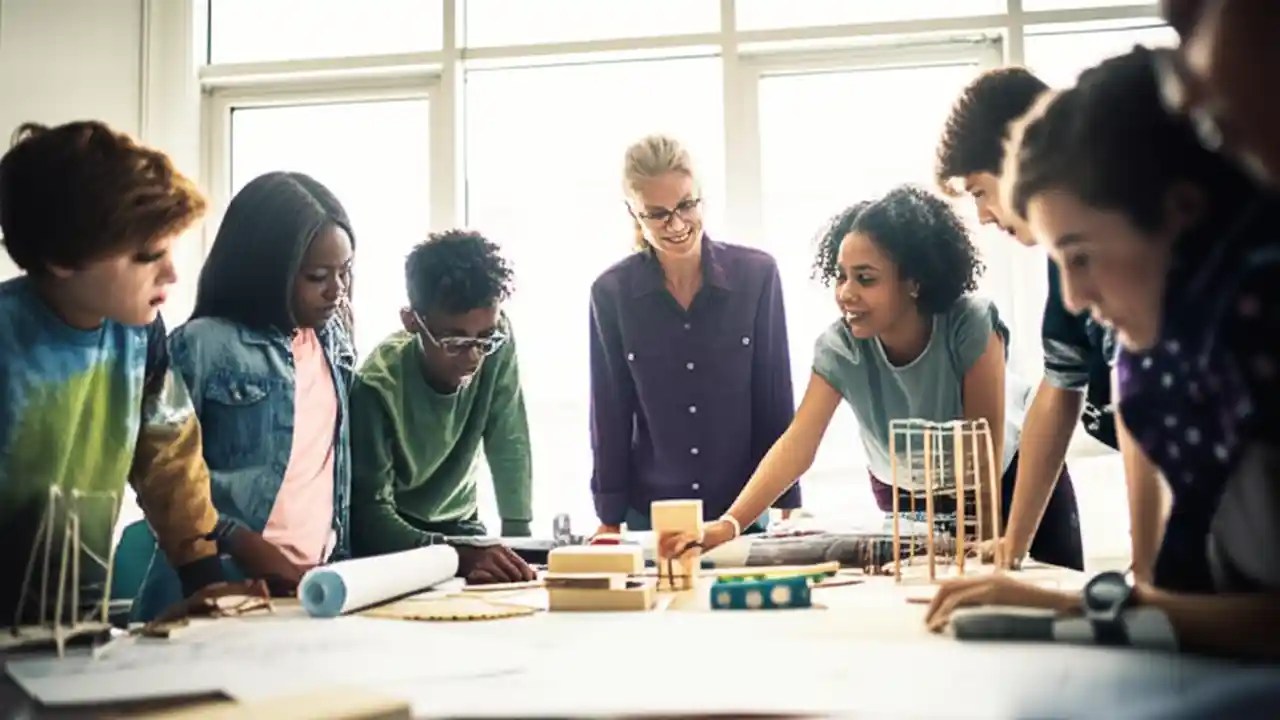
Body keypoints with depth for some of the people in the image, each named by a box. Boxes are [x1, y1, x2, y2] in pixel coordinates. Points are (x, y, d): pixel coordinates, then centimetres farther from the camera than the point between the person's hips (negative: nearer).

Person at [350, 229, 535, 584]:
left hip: (460, 527, 4)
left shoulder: (497, 345, -16)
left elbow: (509, 446, -6)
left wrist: (518, 537, -15)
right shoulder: (378, 387, -27)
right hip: (391, 539, -3)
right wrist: (458, 555, -44)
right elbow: (371, 514, -28)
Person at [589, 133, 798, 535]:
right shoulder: (612, 292, -9)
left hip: (745, 510, 0)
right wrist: (609, 520, 0)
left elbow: (776, 399, -3)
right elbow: (610, 415, -3)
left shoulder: (757, 274, -8)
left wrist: (788, 505, -1)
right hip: (651, 514, 0)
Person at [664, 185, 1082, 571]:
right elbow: (796, 446, -36)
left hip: (1009, 473, -2)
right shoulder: (839, 348, -28)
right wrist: (729, 523, -49)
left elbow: (985, 443, -26)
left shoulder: (970, 324, -34)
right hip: (909, 493, 2)